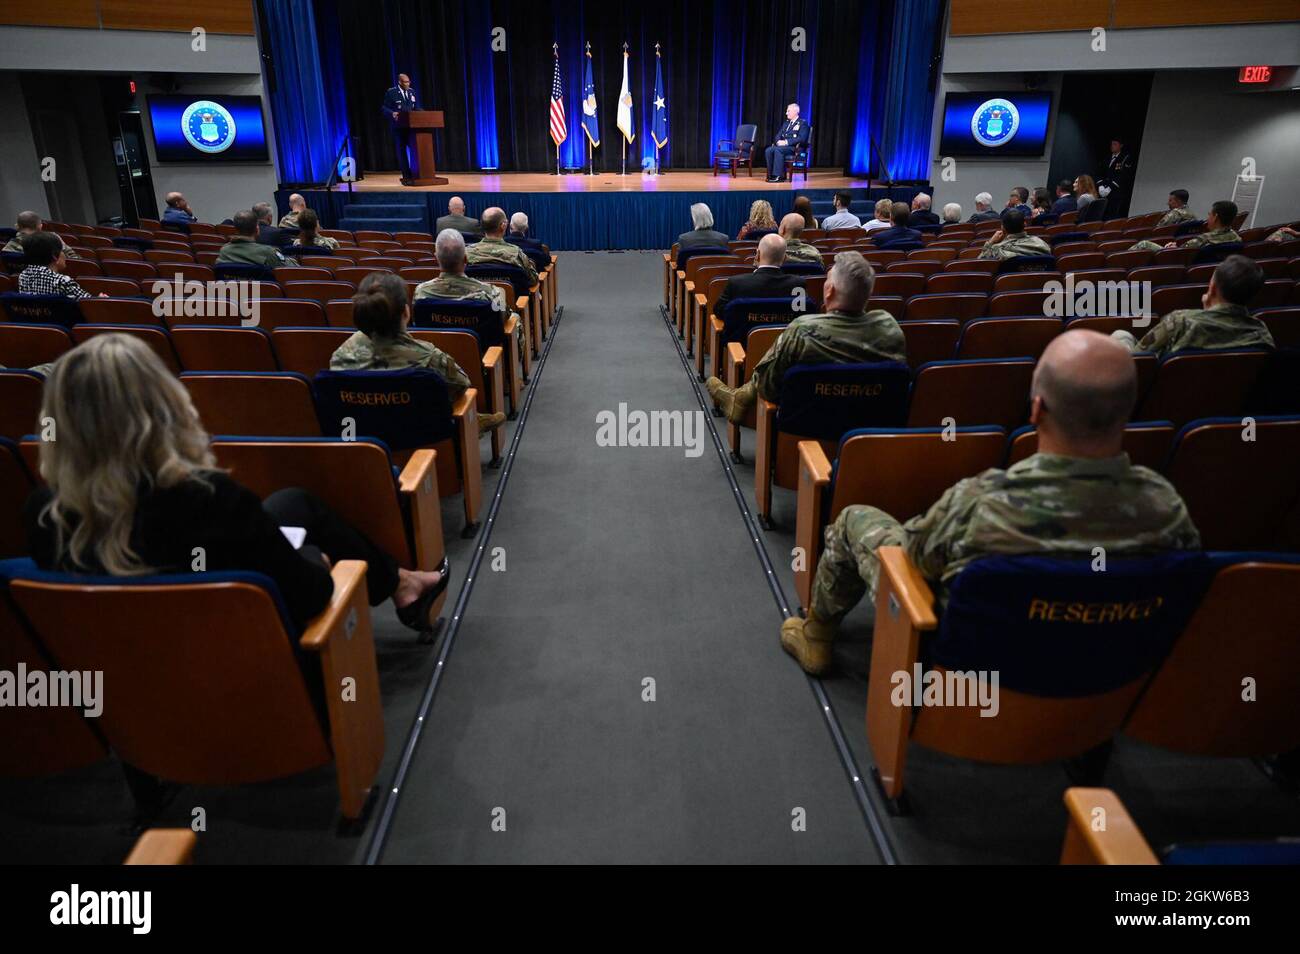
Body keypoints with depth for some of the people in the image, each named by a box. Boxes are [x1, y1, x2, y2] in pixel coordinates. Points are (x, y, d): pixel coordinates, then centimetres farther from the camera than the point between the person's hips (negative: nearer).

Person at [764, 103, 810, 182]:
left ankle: (779, 176, -34)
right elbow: (778, 135, 19)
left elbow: (801, 138, -16)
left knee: (778, 150, -34)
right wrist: (778, 141, -6)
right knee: (769, 150, -21)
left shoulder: (803, 123, -2)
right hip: (782, 145, 7)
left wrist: (786, 142, -21)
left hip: (795, 148, -7)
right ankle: (771, 174, -18)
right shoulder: (787, 122, 22)